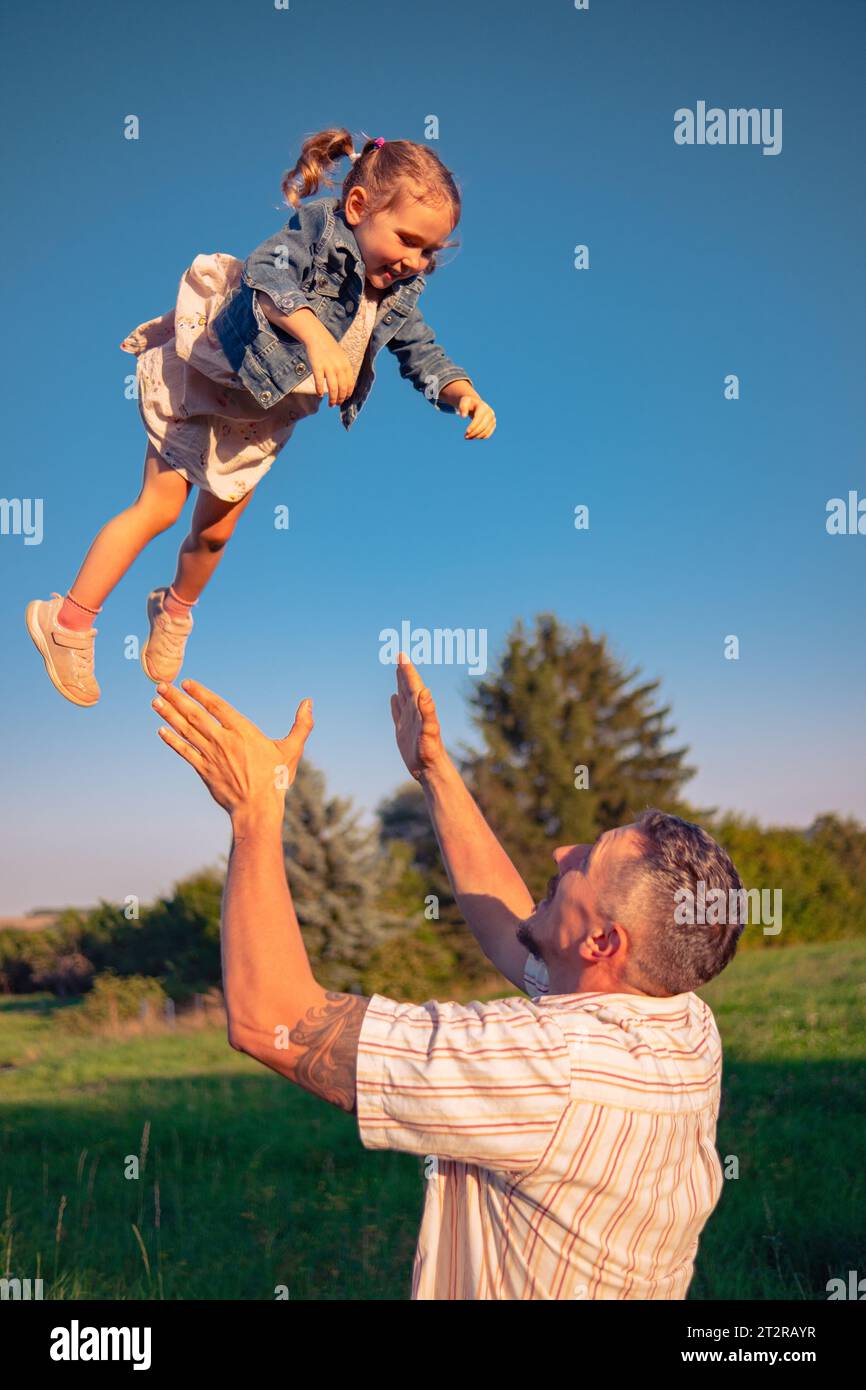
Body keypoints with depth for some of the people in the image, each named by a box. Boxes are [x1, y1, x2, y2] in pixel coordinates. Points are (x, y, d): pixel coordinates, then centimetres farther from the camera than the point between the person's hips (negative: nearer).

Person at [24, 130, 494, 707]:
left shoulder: (398, 297, -5)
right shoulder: (317, 230, -25)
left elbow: (423, 353, 3)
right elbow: (268, 272, -43)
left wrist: (464, 394, -17)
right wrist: (314, 332, -60)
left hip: (266, 419, 6)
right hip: (208, 381, -6)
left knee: (215, 531, 15)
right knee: (159, 507, -7)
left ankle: (175, 612, 44)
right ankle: (69, 622, 5)